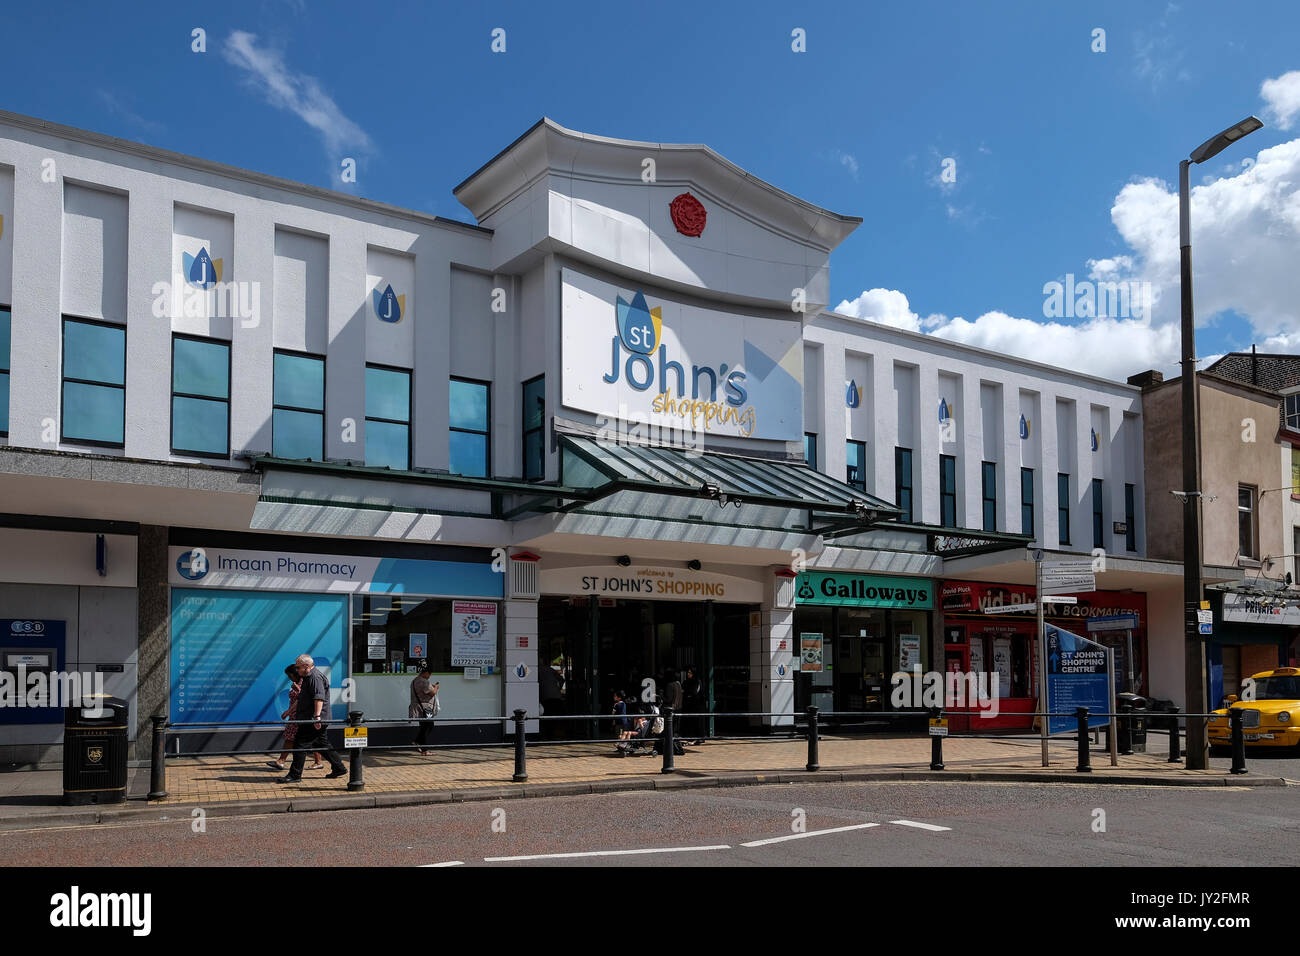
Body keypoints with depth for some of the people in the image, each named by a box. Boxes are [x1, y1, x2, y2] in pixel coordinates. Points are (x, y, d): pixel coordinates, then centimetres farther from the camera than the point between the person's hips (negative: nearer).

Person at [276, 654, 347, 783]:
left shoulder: (316, 677, -15)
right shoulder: (309, 676, 19)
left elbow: (319, 698, -25)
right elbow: (306, 698, 31)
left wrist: (317, 716, -31)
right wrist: (294, 710, 35)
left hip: (313, 720, -11)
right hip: (313, 719, 11)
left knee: (302, 745, -7)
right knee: (323, 744, 15)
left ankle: (294, 775, -4)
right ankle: (339, 768, 20)